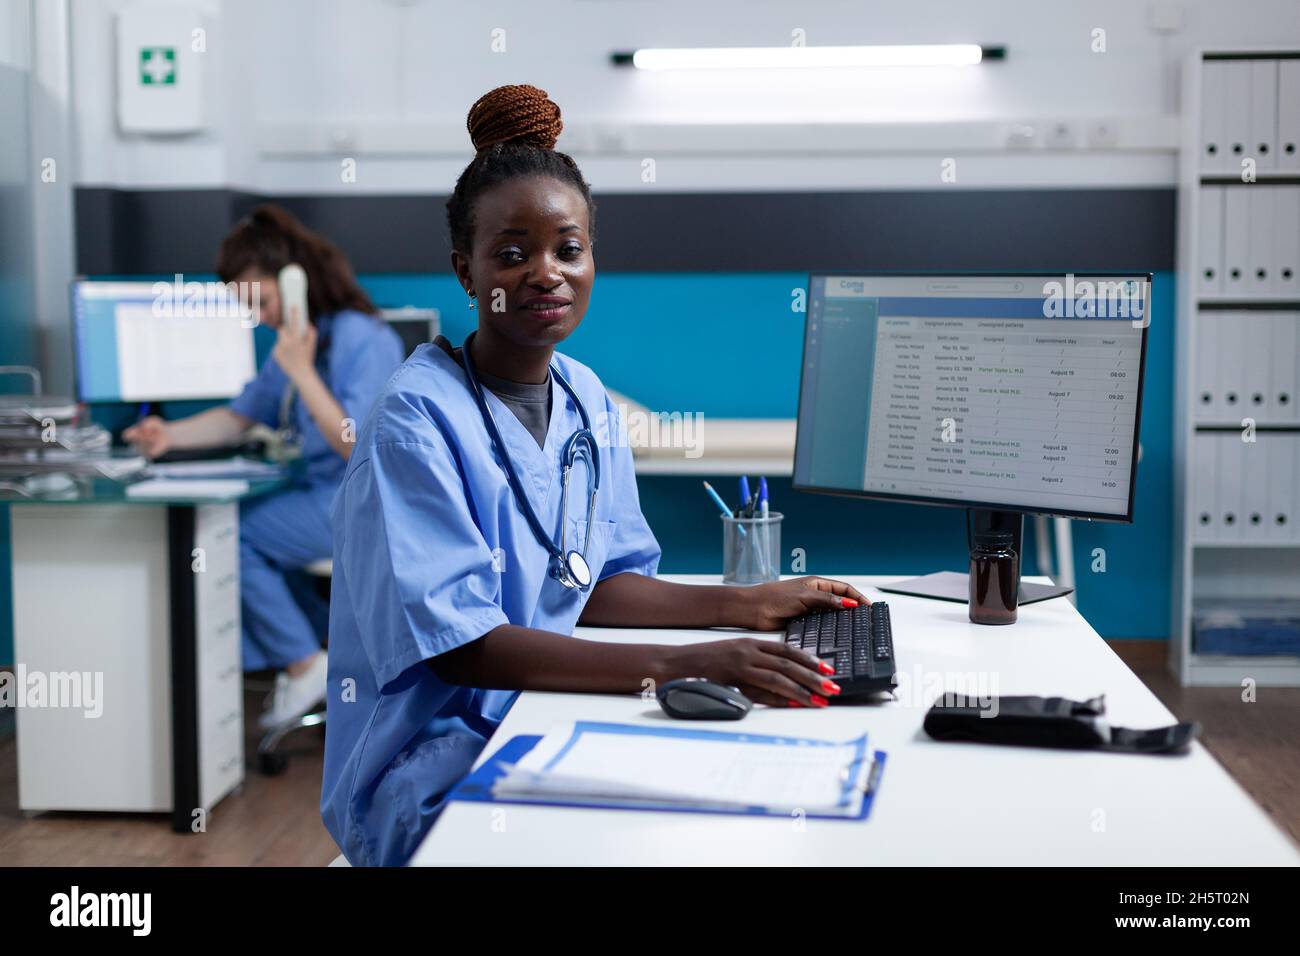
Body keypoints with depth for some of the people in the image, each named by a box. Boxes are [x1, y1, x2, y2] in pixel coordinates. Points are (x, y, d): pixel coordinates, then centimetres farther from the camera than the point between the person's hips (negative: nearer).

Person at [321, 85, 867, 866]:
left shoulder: (586, 400, 7)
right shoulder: (418, 420, -17)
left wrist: (743, 606, -1)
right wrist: (681, 666, -32)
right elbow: (457, 646, -24)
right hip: (429, 766, -7)